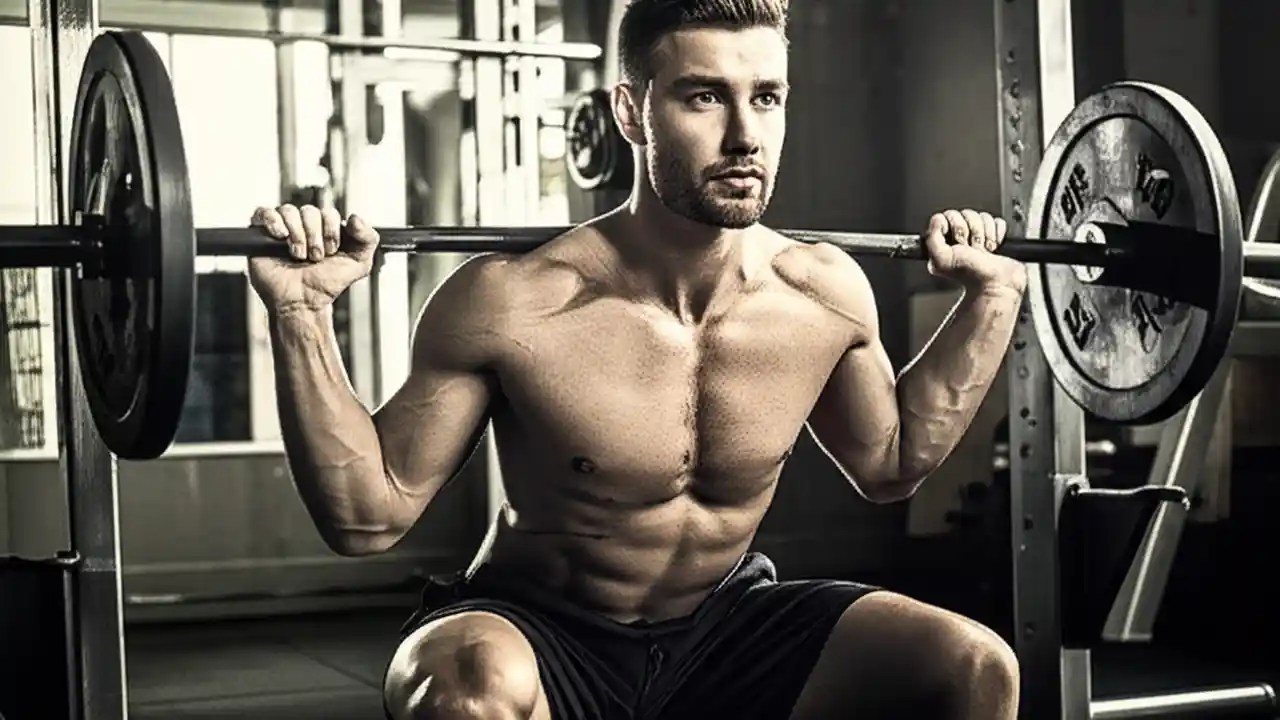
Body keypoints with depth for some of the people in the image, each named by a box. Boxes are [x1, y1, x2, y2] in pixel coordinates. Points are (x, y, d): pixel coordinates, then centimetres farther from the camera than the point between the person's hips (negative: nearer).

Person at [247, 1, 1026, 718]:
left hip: (725, 628, 4)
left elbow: (891, 464, 11)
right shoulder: (511, 305, -23)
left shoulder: (825, 292, -9)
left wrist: (990, 296, 5)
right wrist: (302, 313, -27)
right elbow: (366, 517, -16)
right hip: (542, 634, -4)